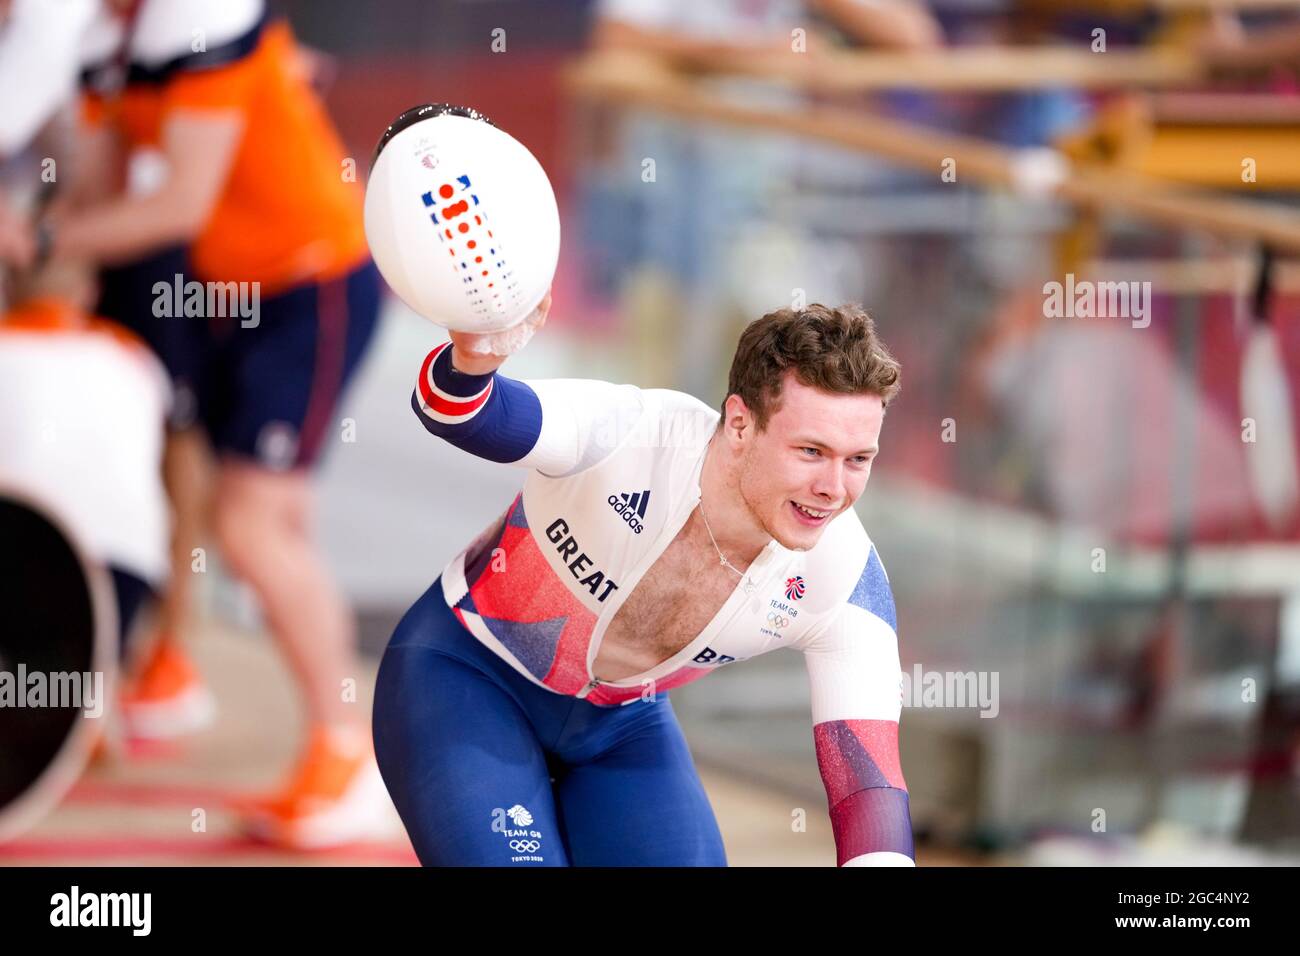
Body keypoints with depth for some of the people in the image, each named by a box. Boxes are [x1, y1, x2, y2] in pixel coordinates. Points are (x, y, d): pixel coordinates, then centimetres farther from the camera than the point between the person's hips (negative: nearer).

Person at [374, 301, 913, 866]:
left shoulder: (845, 581, -23)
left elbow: (865, 778, -20)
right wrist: (471, 359, -75)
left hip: (623, 723, 4)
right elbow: (454, 410, -51)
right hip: (465, 678, -4)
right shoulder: (628, 434, -34)